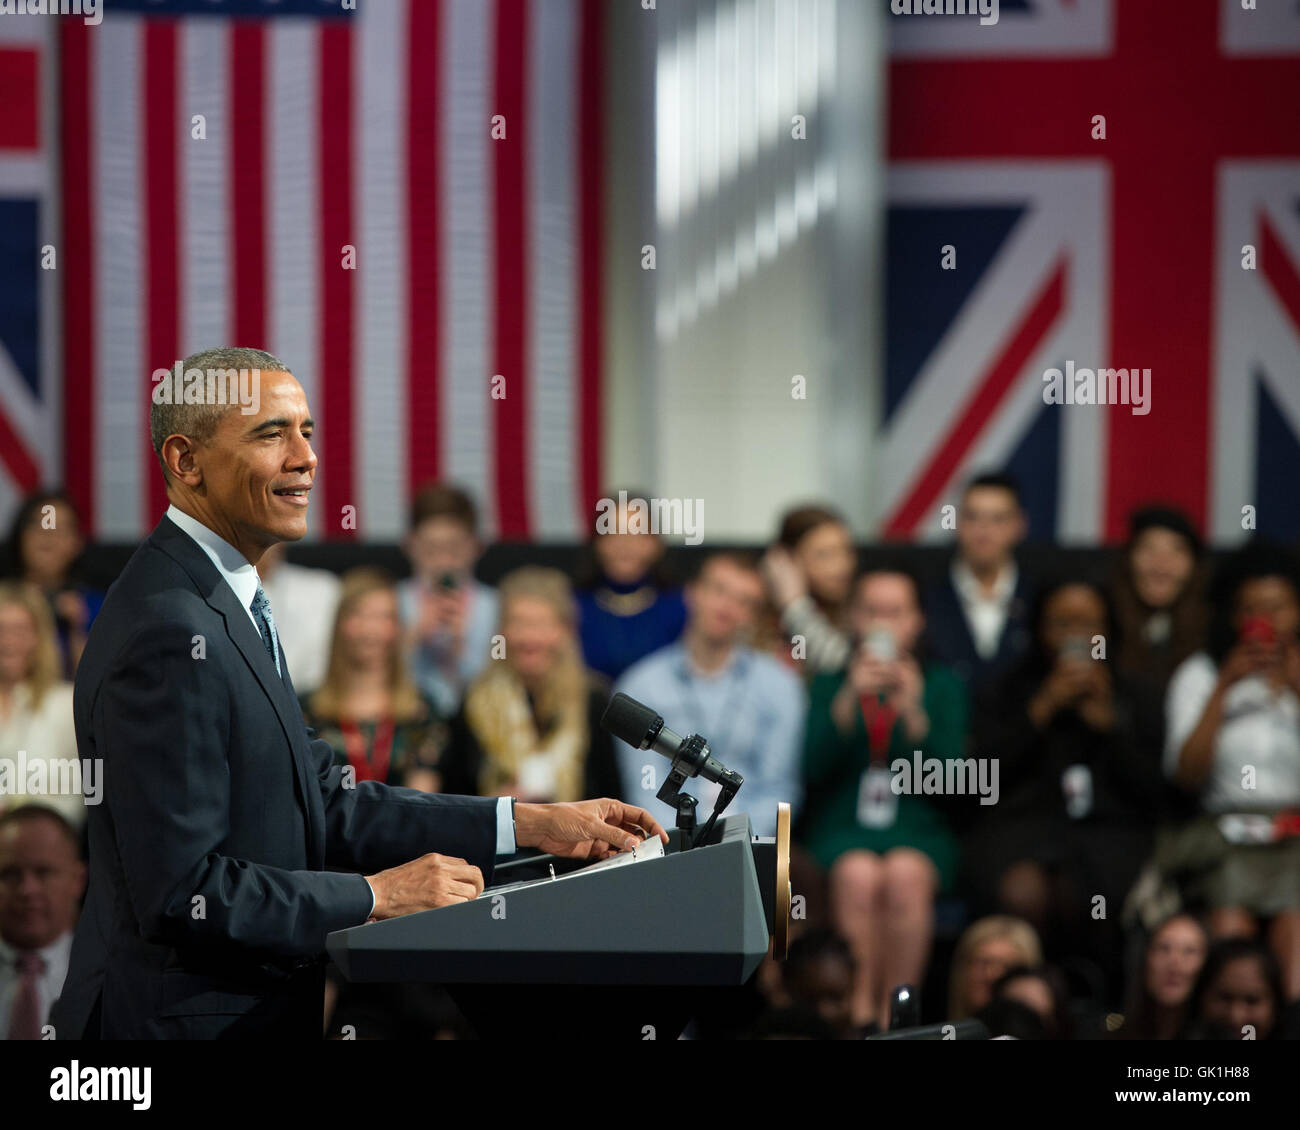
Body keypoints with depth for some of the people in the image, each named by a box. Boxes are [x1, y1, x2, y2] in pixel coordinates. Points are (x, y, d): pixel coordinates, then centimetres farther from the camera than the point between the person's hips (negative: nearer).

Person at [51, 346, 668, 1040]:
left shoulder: (226, 606, 13)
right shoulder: (170, 635, -19)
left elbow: (326, 809, 14)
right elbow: (180, 894, -22)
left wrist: (531, 826, 8)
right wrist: (378, 896, -13)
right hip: (189, 1019, -9)